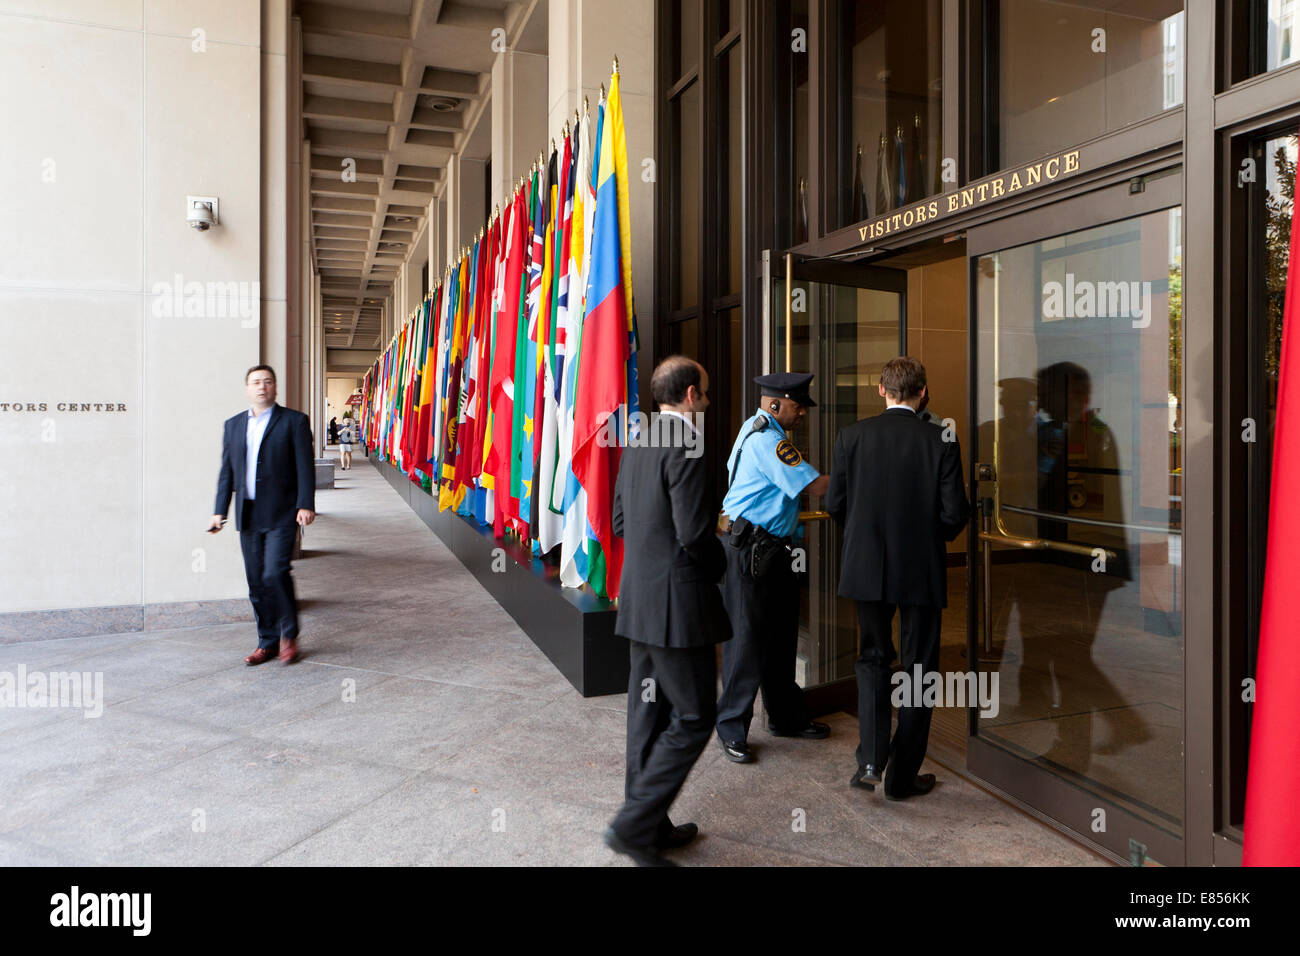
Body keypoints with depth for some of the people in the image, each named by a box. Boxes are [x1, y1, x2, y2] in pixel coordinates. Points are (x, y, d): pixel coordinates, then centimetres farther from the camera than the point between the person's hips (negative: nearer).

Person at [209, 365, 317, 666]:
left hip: (281, 515, -5)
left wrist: (305, 505, -14)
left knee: (275, 574, -14)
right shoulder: (233, 425, 15)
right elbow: (227, 471, 15)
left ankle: (289, 635, 6)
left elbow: (305, 467, -5)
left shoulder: (294, 421, 0)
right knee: (256, 582, 8)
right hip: (247, 516, 5)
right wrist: (219, 511, 9)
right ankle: (267, 642, 19)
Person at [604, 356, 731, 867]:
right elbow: (695, 533, -21)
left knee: (648, 714, 15)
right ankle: (634, 825, 4)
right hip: (677, 603, -9)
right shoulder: (685, 447, -17)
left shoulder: (639, 443, 11)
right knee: (693, 718, 2)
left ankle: (651, 827, 27)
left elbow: (620, 521, 15)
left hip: (639, 602, 9)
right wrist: (718, 562, -2)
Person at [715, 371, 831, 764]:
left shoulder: (757, 430, 15)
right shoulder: (768, 439, -18)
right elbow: (816, 485, -20)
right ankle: (731, 729, 10)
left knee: (781, 634, 17)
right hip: (751, 551, -11)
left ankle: (786, 717, 30)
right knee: (748, 638, -3)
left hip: (772, 549, 11)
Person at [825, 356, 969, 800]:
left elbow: (834, 504, -3)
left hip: (866, 567, 1)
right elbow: (955, 514, -9)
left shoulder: (851, 435, -5)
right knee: (919, 667, 12)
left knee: (873, 658, 19)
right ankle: (903, 776, 20)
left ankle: (871, 759, 7)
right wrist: (933, 534, 12)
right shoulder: (941, 441, -8)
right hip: (921, 570, -1)